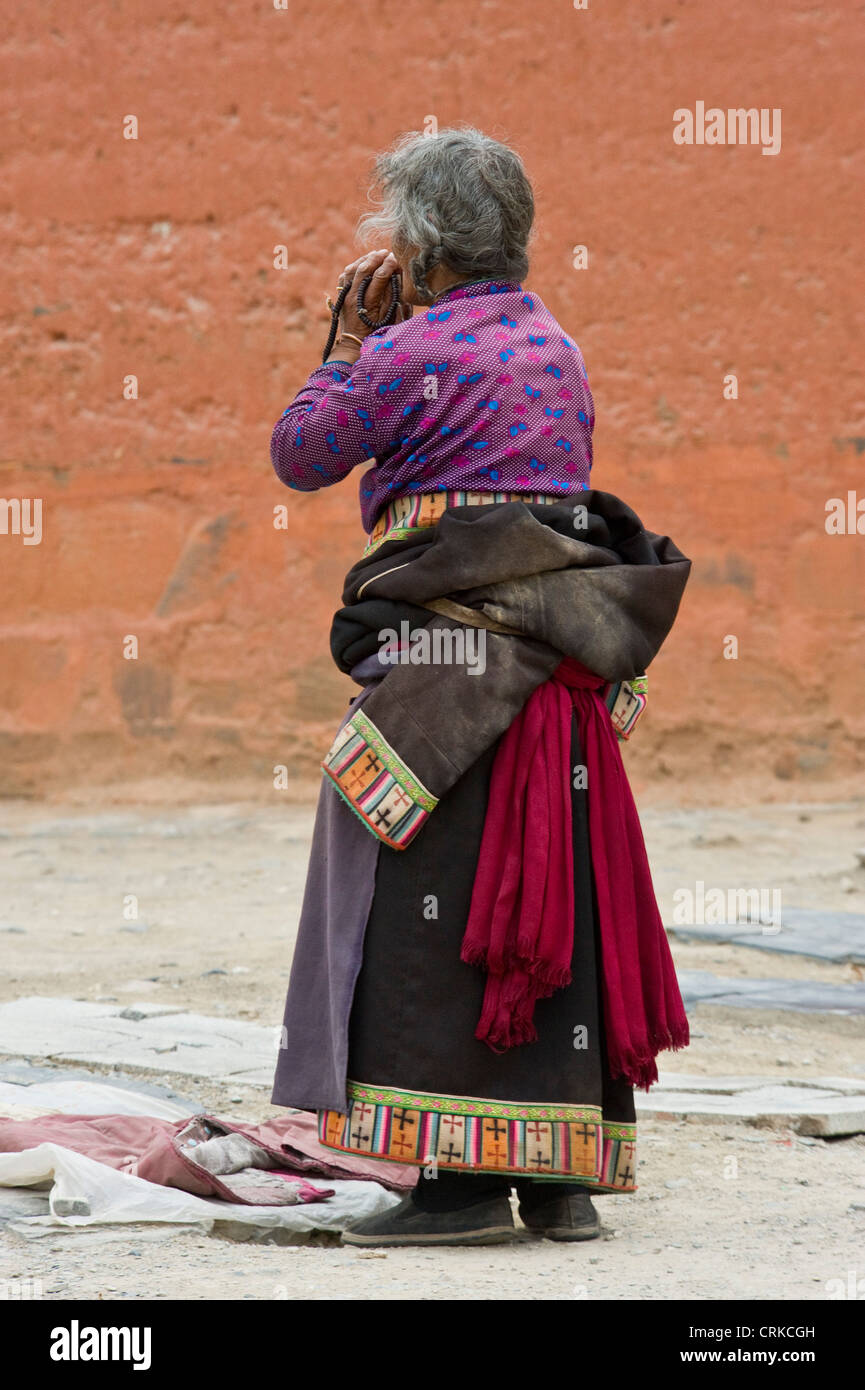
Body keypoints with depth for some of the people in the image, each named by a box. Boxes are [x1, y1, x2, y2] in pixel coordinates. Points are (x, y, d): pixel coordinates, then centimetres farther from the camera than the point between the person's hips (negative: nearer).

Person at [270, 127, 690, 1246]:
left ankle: (461, 1178, -8)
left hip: (450, 652, -8)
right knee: (547, 909, 9)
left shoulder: (413, 351, -8)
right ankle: (561, 1174, 11)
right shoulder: (557, 348, 16)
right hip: (557, 669, 8)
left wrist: (352, 338, 10)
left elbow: (299, 456, 0)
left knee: (439, 912, -5)